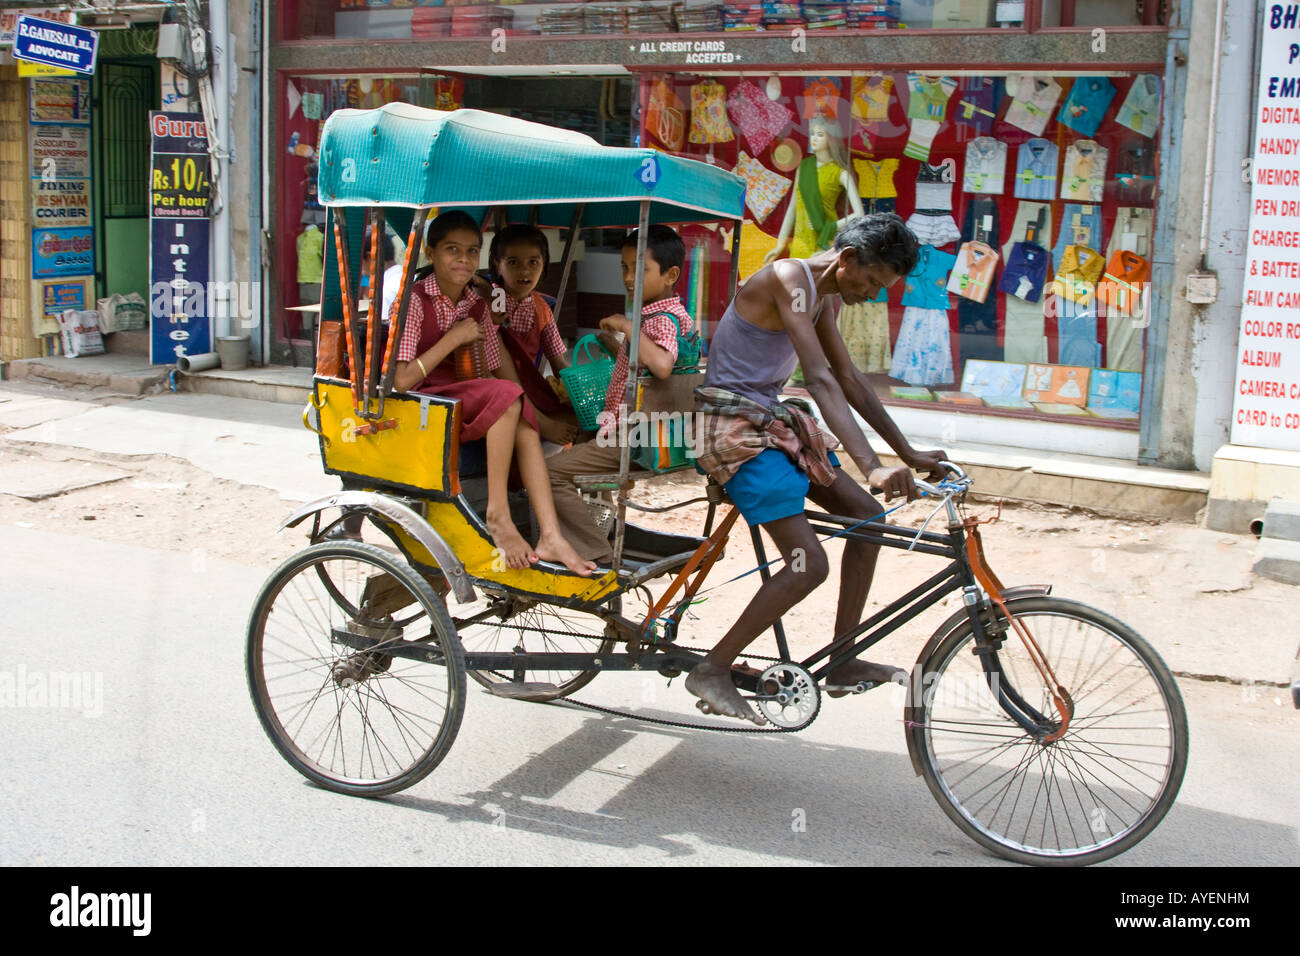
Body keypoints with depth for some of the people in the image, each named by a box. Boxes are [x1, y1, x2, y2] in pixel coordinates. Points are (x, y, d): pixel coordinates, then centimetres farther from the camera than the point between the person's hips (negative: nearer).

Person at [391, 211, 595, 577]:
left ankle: (551, 536, -32)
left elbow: (497, 372, 12)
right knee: (506, 397, -28)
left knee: (524, 426, -24)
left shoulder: (478, 306, 10)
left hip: (464, 404, 6)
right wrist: (454, 338, -15)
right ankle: (497, 516, -25)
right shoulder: (414, 299, -9)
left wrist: (543, 420, -1)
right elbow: (401, 380, -18)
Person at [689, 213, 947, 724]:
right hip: (733, 426, -10)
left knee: (867, 515, 9)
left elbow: (850, 380, 18)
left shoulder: (818, 295, 12)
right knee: (809, 563, -18)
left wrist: (908, 453, 18)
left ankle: (842, 661, 15)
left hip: (772, 421, 10)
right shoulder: (789, 278, -18)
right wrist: (871, 467, -37)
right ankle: (711, 671, -5)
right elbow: (821, 380, -29)